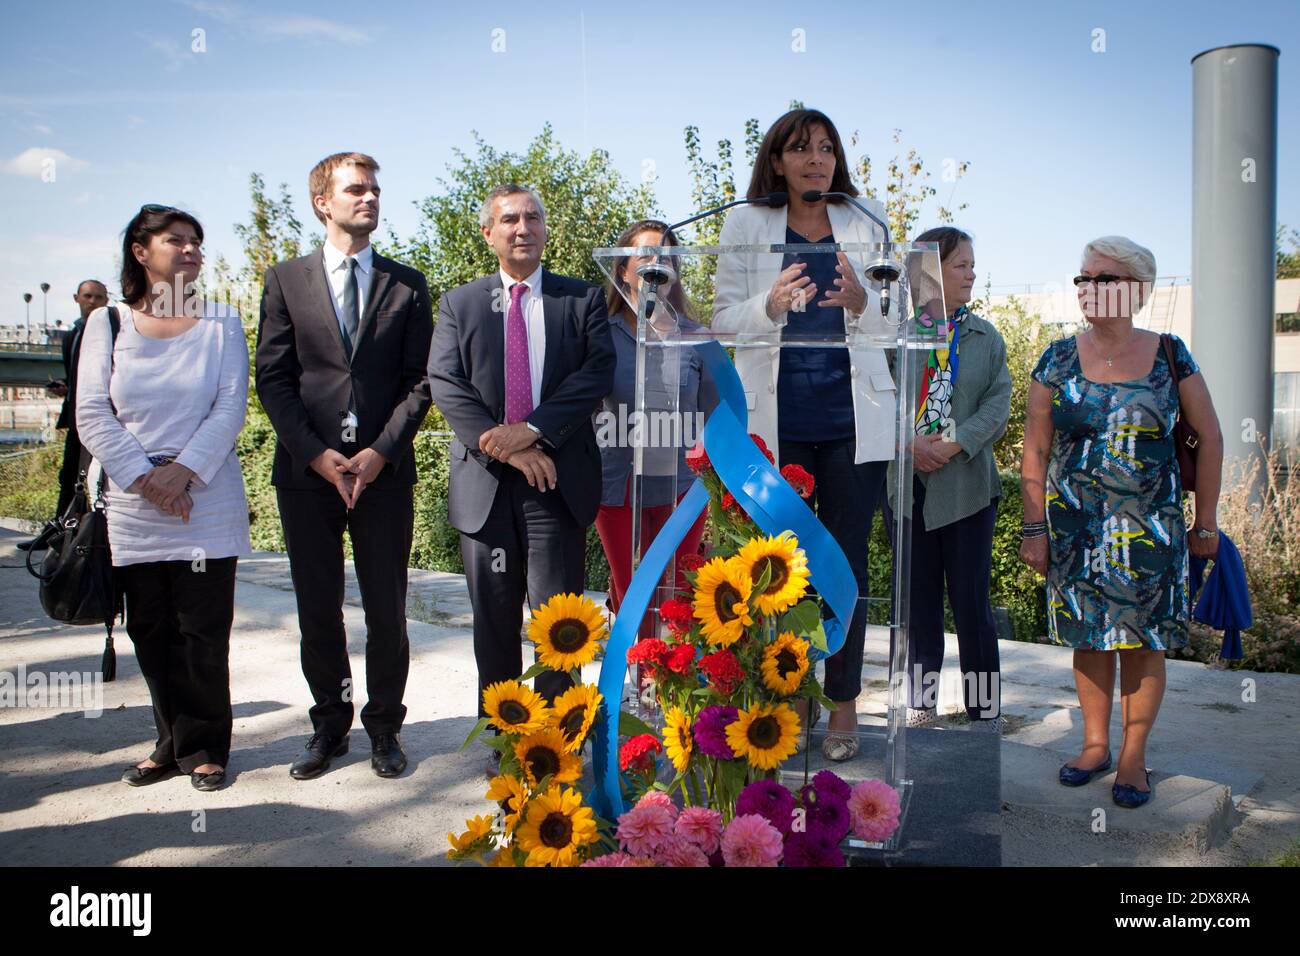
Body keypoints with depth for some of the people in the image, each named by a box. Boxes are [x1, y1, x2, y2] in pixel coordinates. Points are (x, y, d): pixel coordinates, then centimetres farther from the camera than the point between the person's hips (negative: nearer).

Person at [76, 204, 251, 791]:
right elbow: (91, 414, 1)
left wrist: (183, 470, -13)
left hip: (207, 504, -1)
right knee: (150, 633, 7)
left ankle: (204, 747, 12)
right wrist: (142, 477, -10)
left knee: (204, 631, 0)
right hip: (132, 509, 2)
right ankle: (172, 744, 20)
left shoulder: (221, 324, 6)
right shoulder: (107, 323, 8)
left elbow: (231, 407, -3)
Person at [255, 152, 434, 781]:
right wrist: (316, 453, -9)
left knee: (387, 610, 5)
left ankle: (384, 727, 20)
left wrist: (380, 452, -9)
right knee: (318, 611, 8)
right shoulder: (287, 280, 7)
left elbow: (419, 381, 3)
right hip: (306, 470, 1)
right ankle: (329, 725, 24)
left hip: (385, 470, 0)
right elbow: (272, 378, 2)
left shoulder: (407, 285, 8)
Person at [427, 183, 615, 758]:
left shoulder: (583, 299, 9)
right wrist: (504, 447, -13)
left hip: (558, 479, -1)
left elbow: (598, 373, -4)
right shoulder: (458, 304, 12)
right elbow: (445, 386, 0)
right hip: (484, 482, 2)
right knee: (494, 620, 9)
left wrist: (532, 429, -16)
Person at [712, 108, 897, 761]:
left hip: (851, 419, 1)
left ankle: (844, 707, 15)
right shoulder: (746, 226, 6)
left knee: (846, 565, 3)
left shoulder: (865, 224, 10)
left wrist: (859, 302, -15)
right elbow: (724, 318, 1)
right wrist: (772, 303, -19)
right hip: (775, 419, -1)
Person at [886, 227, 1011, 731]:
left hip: (967, 485, 0)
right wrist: (909, 444, -16)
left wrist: (953, 445, -13)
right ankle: (921, 701, 22)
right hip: (907, 482, 0)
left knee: (970, 598, 1)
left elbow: (998, 403, 1)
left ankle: (985, 709, 14)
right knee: (918, 596, 9)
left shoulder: (987, 337, 9)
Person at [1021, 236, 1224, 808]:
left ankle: (1133, 757, 17)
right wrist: (1035, 530, -3)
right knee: (1089, 634, 8)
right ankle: (1095, 744, 23)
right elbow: (1035, 452, 1)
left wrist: (1206, 521, 4)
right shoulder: (1059, 360, 0)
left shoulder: (1169, 356, -1)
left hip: (1149, 527, -1)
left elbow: (1209, 437, 5)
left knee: (1143, 639, 4)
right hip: (1076, 526, 1)